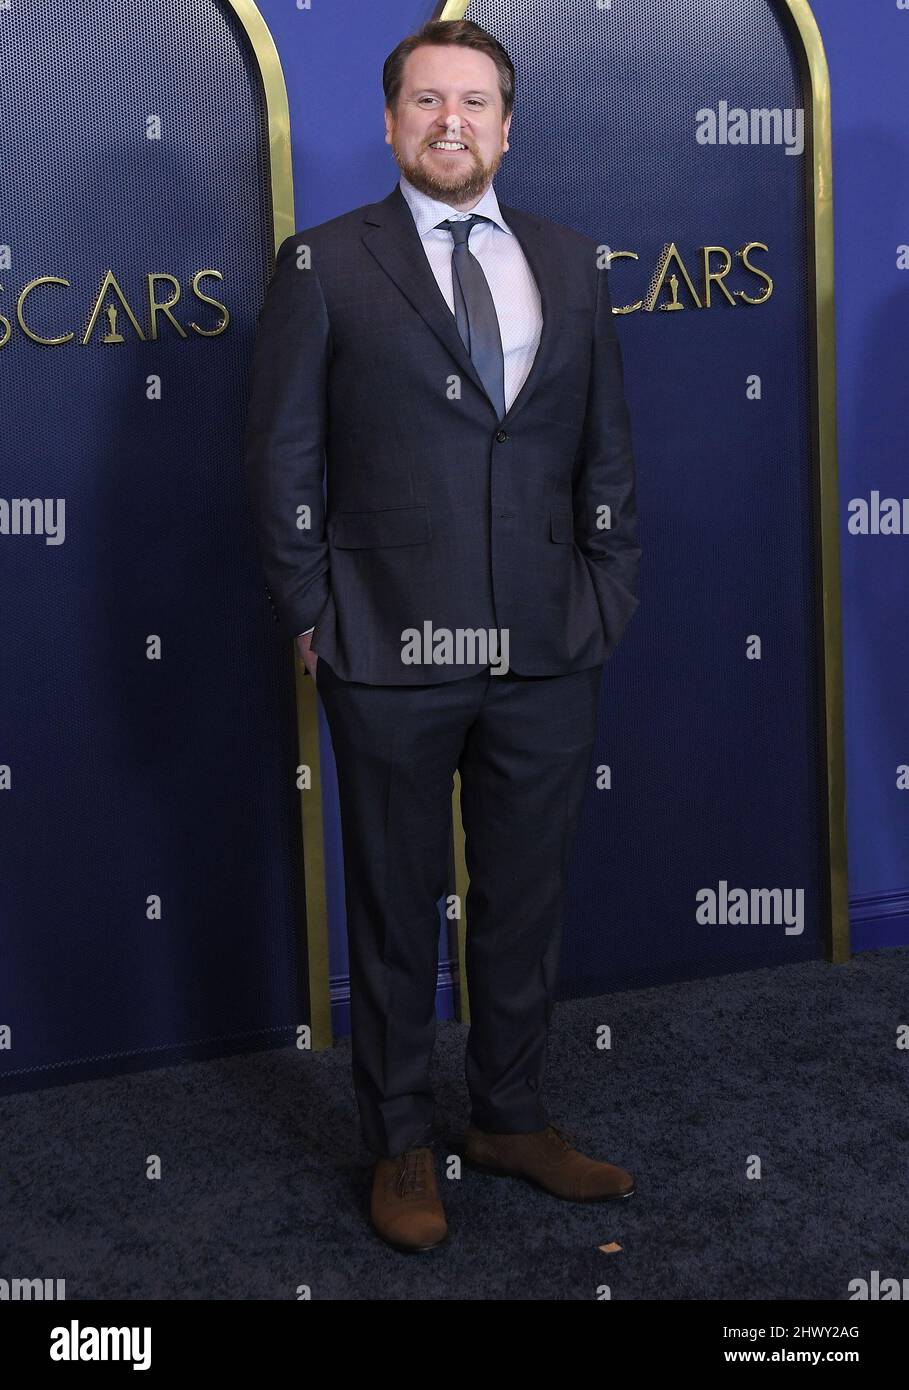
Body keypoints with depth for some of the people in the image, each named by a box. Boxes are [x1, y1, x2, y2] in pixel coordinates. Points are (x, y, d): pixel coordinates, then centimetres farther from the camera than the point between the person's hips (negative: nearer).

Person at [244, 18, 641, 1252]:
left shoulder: (571, 264, 11)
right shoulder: (325, 266, 1)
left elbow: (606, 449, 12)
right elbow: (283, 454, 0)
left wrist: (611, 596, 6)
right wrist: (311, 617, -4)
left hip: (549, 653, 3)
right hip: (391, 652, -3)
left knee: (525, 897, 14)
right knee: (395, 906, 10)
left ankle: (512, 1118, 33)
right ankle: (400, 1144, 27)